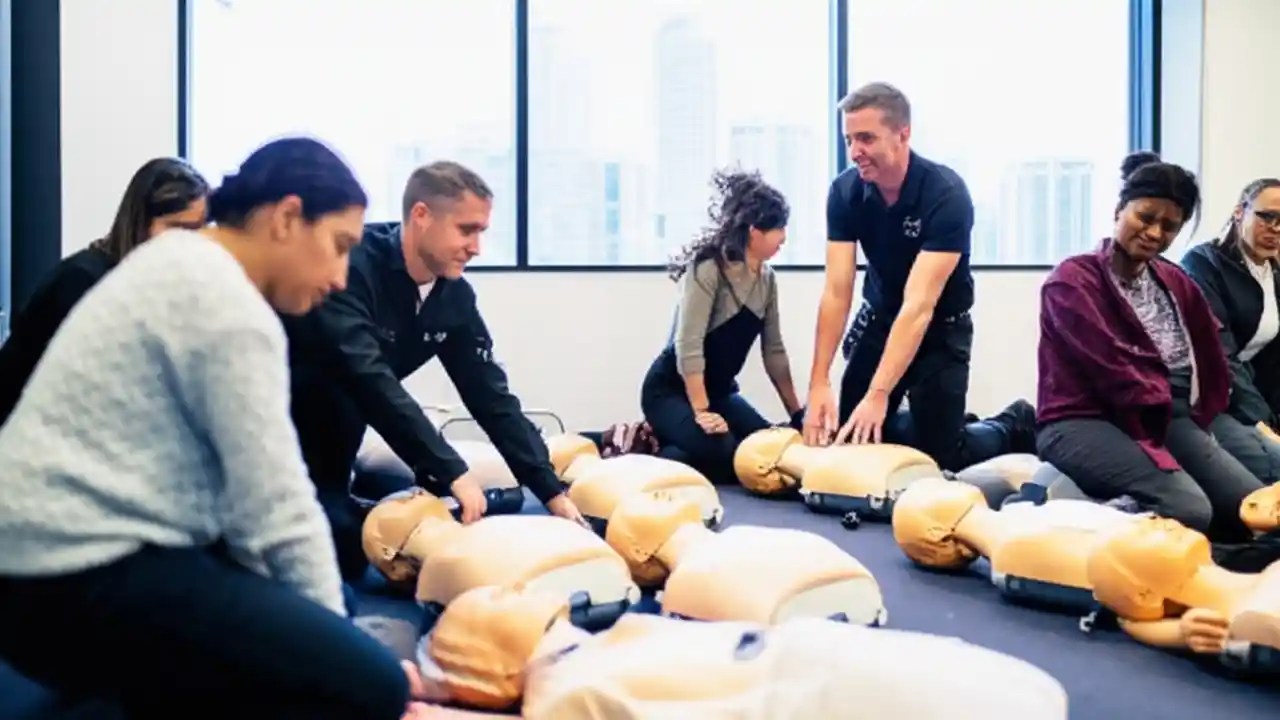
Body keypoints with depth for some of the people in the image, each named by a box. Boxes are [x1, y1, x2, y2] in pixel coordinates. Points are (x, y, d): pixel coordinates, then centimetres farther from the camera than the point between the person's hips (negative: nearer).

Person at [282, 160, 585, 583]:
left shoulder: (455, 298, -5)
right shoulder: (350, 267, -27)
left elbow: (491, 396, -4)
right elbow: (370, 379, -37)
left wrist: (553, 492, -10)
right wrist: (452, 472, -39)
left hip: (326, 451, 7)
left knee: (351, 561, 6)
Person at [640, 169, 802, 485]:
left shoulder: (766, 278, 2)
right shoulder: (707, 269, -21)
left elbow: (773, 350, 6)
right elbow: (688, 346, -26)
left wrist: (797, 414, 6)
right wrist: (701, 412, -27)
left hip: (718, 389, 8)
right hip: (671, 390, -8)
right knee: (720, 453, -30)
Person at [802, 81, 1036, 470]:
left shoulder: (946, 194, -29)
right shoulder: (845, 190, -16)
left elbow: (919, 304, -35)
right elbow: (836, 292, -19)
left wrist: (878, 395, -42)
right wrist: (818, 383, -28)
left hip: (941, 328, -4)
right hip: (879, 317, 5)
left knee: (940, 455, -6)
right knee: (850, 443, 4)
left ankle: (1016, 425, 25)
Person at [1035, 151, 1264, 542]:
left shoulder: (1177, 283, 19)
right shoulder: (1073, 281, -4)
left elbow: (1211, 363, 21)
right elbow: (1113, 365, -13)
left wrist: (1196, 420, 8)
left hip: (1169, 418, 7)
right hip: (1082, 423, -7)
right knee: (1188, 510, -30)